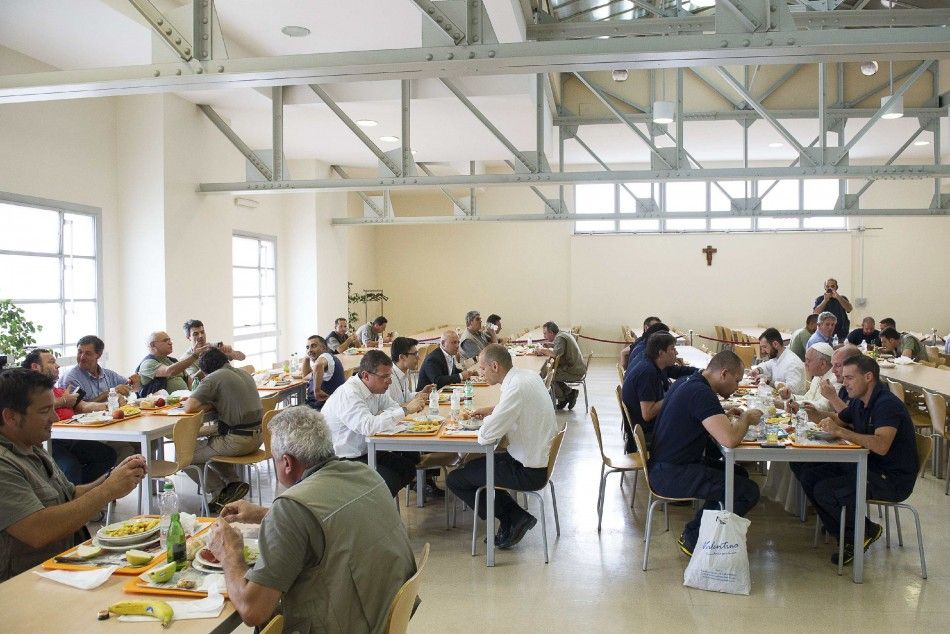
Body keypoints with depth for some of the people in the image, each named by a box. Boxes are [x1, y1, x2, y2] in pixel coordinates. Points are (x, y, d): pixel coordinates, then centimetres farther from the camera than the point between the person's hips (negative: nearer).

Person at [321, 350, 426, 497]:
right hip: (343, 460, -9)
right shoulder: (348, 394, -24)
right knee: (390, 479, -26)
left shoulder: (376, 387, 6)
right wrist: (406, 410, -32)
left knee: (411, 462, -4)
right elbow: (368, 426, -36)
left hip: (364, 452, 10)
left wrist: (415, 404, -13)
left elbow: (393, 408, 10)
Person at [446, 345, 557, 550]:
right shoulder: (530, 375, 2)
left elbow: (486, 436, -26)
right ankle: (514, 518, 19)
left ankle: (515, 517, 6)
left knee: (455, 479, 0)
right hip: (540, 457, 9)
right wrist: (492, 411, 13)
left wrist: (486, 422, -4)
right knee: (475, 464, 26)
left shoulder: (516, 388, -26)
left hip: (529, 473, -9)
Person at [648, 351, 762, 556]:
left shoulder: (687, 382, 9)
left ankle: (693, 533, 19)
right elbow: (729, 439, -30)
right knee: (749, 491, -9)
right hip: (671, 474, -10)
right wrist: (746, 418, -10)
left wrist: (726, 414, 6)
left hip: (665, 465, 10)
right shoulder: (701, 393, -22)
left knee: (740, 475, 18)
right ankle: (694, 539, 5)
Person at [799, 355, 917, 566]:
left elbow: (881, 446, -36)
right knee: (810, 478, -1)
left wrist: (840, 432, -35)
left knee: (824, 491, -22)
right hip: (867, 466, 9)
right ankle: (848, 538, 5)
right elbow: (837, 421, 24)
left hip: (894, 479, -9)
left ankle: (867, 531, 4)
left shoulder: (887, 404, -21)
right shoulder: (859, 402, 7)